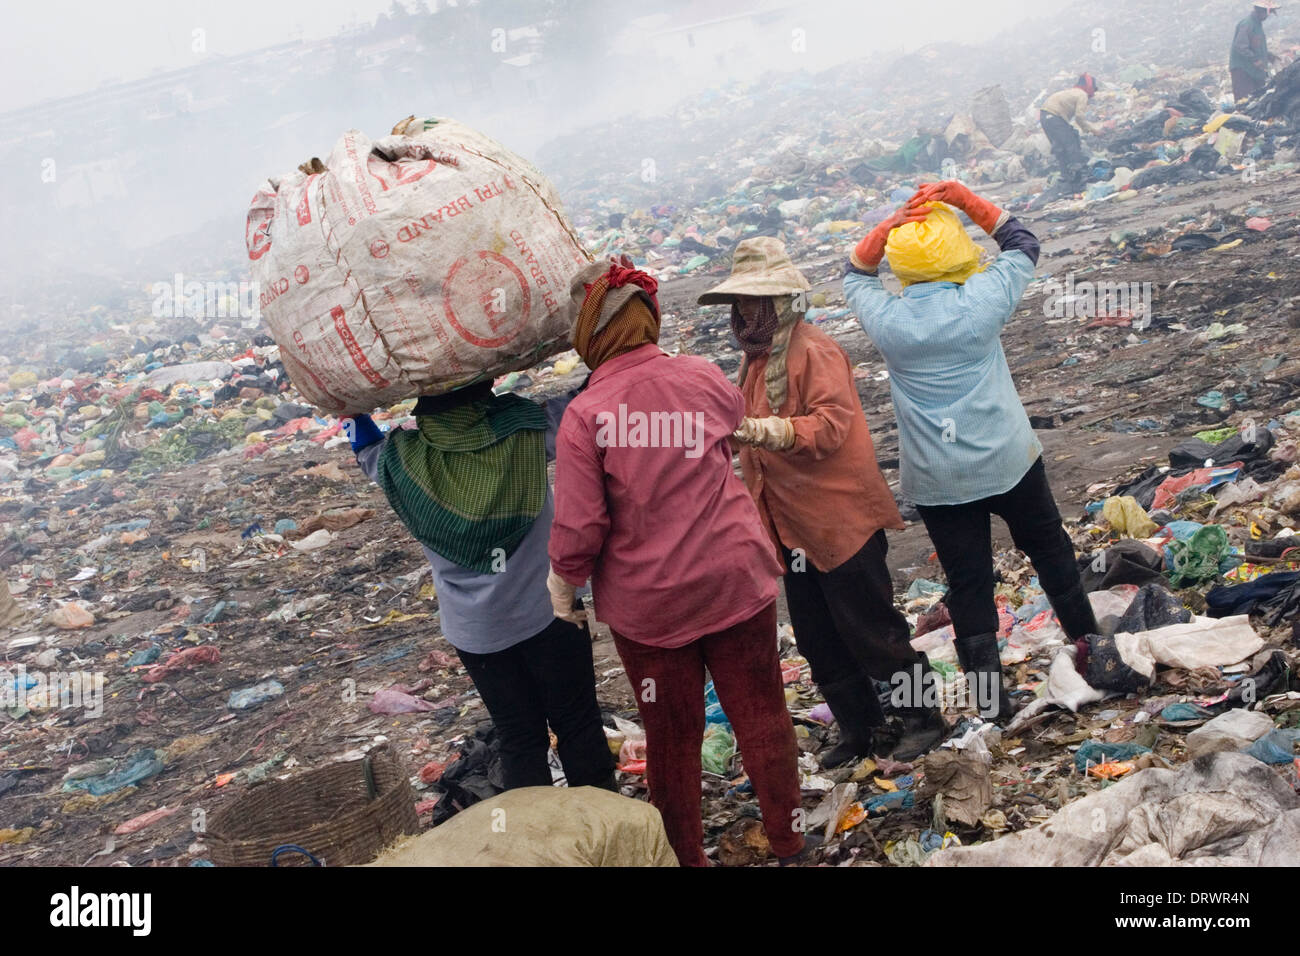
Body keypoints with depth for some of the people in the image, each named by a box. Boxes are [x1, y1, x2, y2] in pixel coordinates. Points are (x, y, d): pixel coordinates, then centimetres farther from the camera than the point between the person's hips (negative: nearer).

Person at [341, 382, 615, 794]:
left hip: (476, 631, 1)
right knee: (579, 728, 13)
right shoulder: (525, 424, -16)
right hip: (548, 611, -1)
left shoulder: (403, 458, -12)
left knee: (520, 740, 14)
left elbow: (364, 445, 10)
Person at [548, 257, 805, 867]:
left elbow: (579, 527, -16)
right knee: (760, 712, 17)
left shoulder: (584, 415, -17)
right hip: (736, 580, 2)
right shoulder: (703, 378, -6)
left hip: (649, 602, -2)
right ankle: (787, 839, 32)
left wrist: (563, 586, 1)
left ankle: (685, 854, 31)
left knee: (672, 734, 15)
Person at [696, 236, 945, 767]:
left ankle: (923, 717, 15)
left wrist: (777, 432, -38)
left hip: (840, 518, -9)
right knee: (818, 641, 14)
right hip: (792, 525, 9)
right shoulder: (755, 359, 14)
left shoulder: (814, 350, -14)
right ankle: (859, 728, 28)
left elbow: (832, 423, -26)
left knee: (870, 629, -2)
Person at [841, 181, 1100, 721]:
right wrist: (964, 200, -1)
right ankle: (1087, 641, 41)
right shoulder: (980, 301, -14)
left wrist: (888, 227, -4)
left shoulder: (886, 321, -11)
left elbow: (855, 276, 11)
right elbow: (1023, 245, 5)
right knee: (1049, 549, 24)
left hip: (937, 482, 0)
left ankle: (989, 701, 14)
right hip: (1008, 463, 0)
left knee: (968, 584, 9)